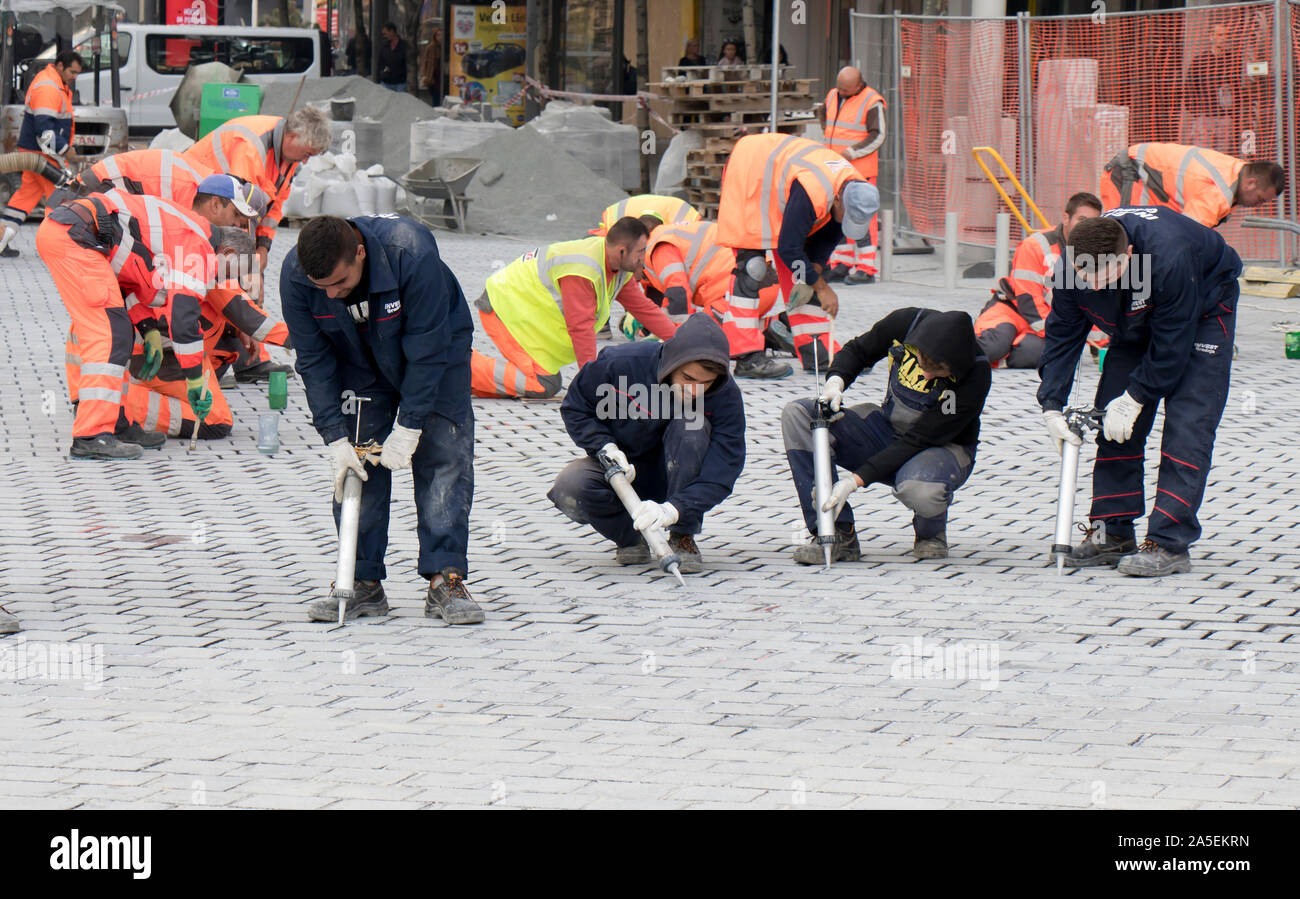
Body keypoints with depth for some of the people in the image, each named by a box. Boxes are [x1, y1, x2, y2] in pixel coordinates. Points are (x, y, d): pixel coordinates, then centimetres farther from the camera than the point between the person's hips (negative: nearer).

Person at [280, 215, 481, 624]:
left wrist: (407, 429, -28)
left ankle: (446, 581, -12)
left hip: (437, 350, -3)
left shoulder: (411, 253, -39)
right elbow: (314, 361, -18)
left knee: (444, 459, -11)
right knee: (355, 467, -6)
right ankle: (363, 583, -1)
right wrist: (335, 439, -22)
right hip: (358, 361, 3)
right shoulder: (294, 275, -28)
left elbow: (427, 349, -30)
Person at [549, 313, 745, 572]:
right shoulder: (621, 363, -22)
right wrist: (605, 447, -21)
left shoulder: (726, 396, -23)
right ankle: (631, 538, -2)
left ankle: (682, 538, -20)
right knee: (569, 488, -31)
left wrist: (672, 510, -43)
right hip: (621, 466, 0)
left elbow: (721, 474, -29)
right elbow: (575, 408, -3)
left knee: (692, 425, -32)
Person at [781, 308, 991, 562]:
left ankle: (931, 533, -1)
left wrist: (856, 479, -32)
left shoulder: (975, 375, -29)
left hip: (944, 448, -5)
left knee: (919, 489, -43)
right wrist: (836, 380, -18)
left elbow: (917, 441, -28)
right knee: (797, 415, -17)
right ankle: (839, 536, -18)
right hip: (887, 429, 5)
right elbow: (857, 350, 5)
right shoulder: (906, 322, -17)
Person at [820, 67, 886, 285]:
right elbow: (824, 113, 32)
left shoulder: (872, 103, -10)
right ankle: (842, 264, 13)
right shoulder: (833, 96, 12)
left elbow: (878, 137, -12)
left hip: (860, 169, -7)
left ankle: (866, 269, -6)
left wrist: (851, 153, -18)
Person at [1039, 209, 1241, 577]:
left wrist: (1135, 397, -26)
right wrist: (1051, 406, -20)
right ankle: (1113, 534, 9)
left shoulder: (1168, 259, -43)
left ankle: (1169, 543, -19)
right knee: (1114, 426, -1)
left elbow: (1172, 341, -31)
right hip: (1137, 324, 6)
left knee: (1186, 426, -17)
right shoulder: (1075, 264, -26)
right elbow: (1062, 334, -14)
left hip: (1203, 314, -6)